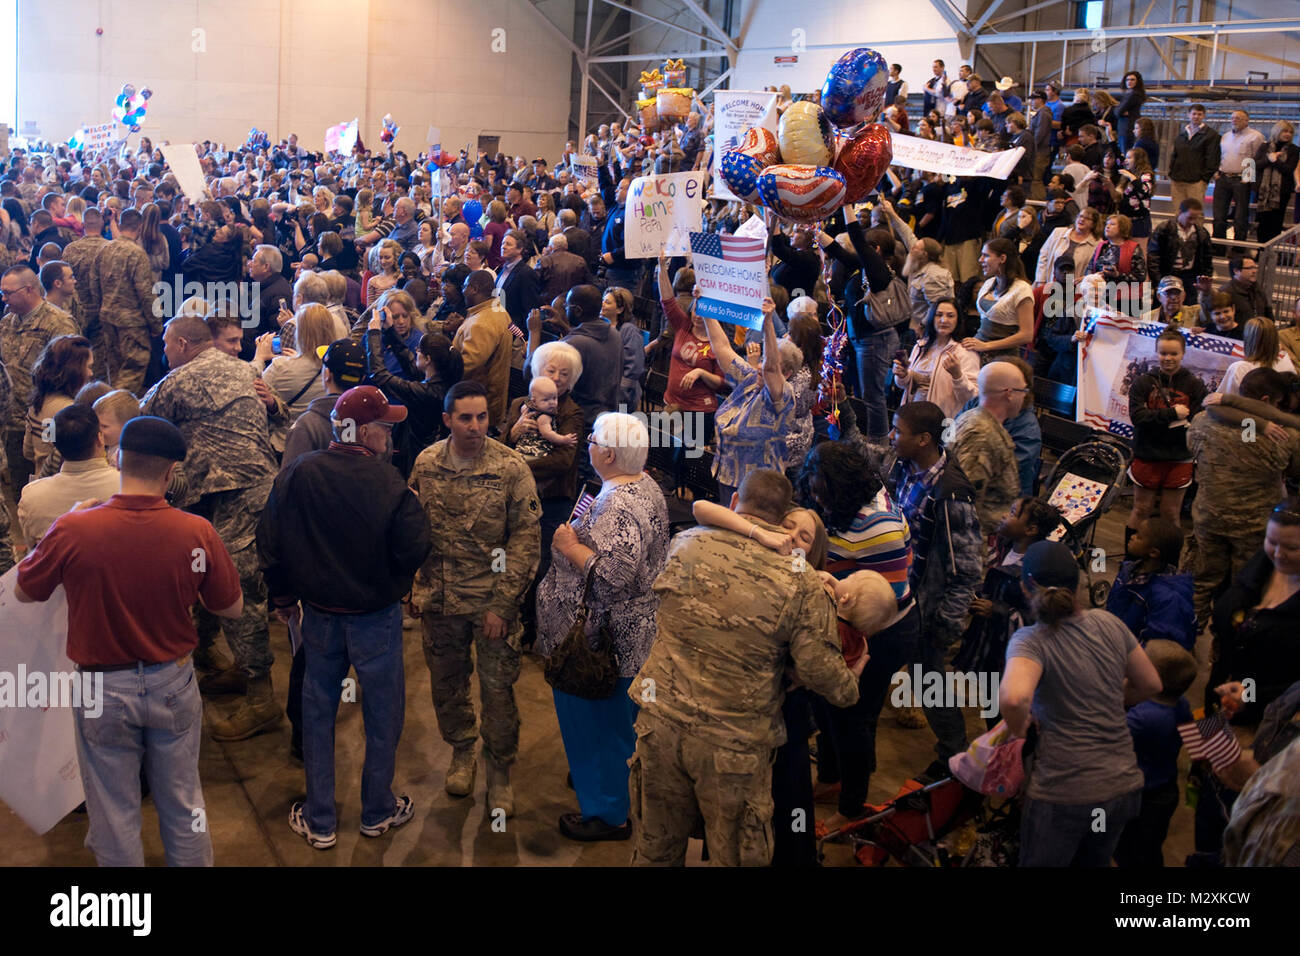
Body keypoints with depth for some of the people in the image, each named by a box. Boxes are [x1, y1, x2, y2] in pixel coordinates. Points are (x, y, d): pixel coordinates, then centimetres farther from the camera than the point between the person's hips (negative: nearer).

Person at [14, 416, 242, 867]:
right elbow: (232, 608, -5)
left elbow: (23, 591, -1)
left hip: (104, 690, -1)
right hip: (173, 683, 1)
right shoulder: (198, 533, -19)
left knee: (115, 814, 17)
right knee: (183, 804, 19)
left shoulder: (73, 530, -21)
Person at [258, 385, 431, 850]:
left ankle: (319, 821, 25)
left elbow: (269, 540, -2)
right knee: (382, 712, 15)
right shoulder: (387, 483, -20)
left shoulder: (296, 475, -8)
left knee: (318, 712, 16)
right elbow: (414, 549, -19)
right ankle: (378, 811, 29)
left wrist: (282, 596, 12)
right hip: (376, 615, -3)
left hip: (318, 614, 3)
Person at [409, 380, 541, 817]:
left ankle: (499, 771, 22)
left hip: (491, 597, -3)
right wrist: (416, 584, 4)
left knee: (498, 687, 2)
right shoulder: (425, 464, -1)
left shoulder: (511, 467, -12)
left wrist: (501, 603, -14)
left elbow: (526, 538, -10)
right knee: (446, 682, 16)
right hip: (439, 598, 3)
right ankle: (461, 751, 40)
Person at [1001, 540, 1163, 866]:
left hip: (1064, 793, -5)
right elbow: (1150, 684, 11)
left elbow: (1014, 697, -36)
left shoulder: (1031, 641, -17)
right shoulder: (1108, 623, 0)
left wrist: (1019, 728, -15)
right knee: (1094, 862, 26)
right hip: (1123, 787, 6)